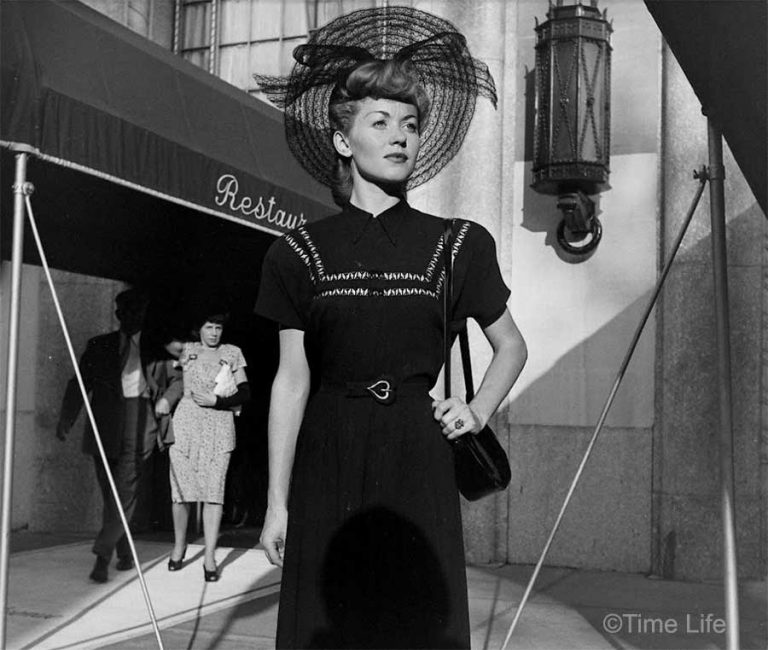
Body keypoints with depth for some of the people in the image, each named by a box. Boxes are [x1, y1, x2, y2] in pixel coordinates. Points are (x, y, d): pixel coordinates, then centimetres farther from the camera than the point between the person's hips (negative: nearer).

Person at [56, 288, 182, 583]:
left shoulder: (155, 349, 10)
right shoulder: (99, 346, 11)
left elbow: (177, 380, 21)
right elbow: (79, 385, 7)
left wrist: (165, 401, 1)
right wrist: (65, 421, -4)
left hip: (139, 423, -2)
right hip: (104, 425, 2)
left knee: (125, 491, -13)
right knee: (110, 493, 6)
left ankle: (102, 556, -13)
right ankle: (124, 555, 19)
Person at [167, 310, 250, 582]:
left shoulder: (232, 353, 10)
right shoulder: (186, 351, 11)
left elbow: (244, 393, 4)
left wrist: (215, 400, -6)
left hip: (219, 428, -1)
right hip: (186, 424, 1)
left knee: (214, 490, -8)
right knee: (181, 487, 2)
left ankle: (210, 557, -5)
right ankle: (179, 545, 22)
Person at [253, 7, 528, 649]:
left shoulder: (455, 245, 5)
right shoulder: (303, 252, 4)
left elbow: (512, 346, 19)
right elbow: (291, 382, 4)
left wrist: (478, 410, 3)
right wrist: (277, 503, 2)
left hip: (416, 458, 0)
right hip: (328, 460, 0)